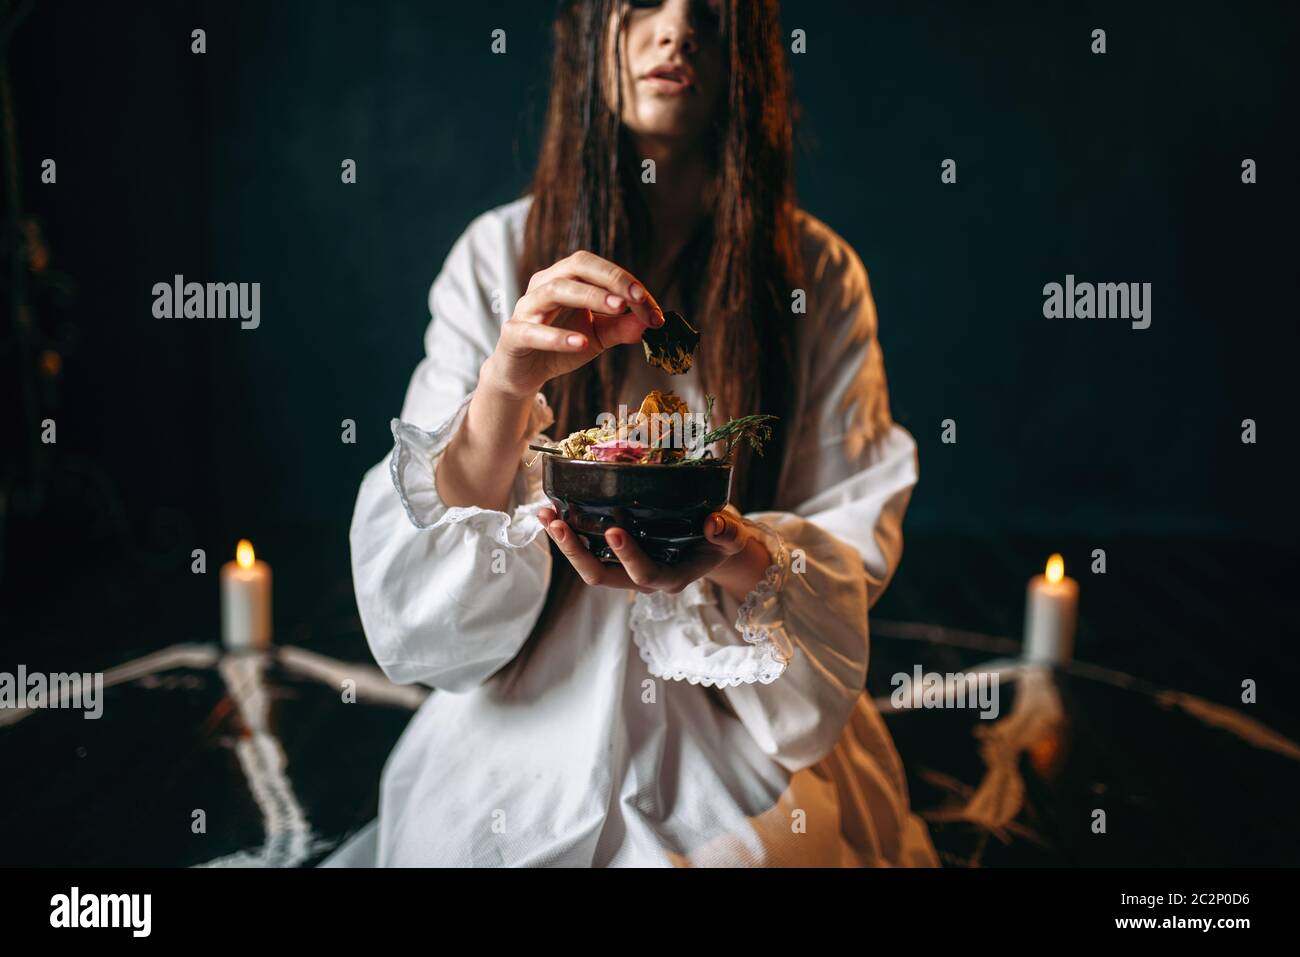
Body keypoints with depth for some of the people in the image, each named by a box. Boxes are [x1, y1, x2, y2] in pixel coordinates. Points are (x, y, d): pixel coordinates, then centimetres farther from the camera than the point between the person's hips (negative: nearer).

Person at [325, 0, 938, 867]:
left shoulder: (818, 273, 1)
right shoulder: (498, 256, 1)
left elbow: (855, 541, 0)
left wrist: (736, 559, -22)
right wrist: (505, 383, -23)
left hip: (745, 745, 1)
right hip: (534, 725, 0)